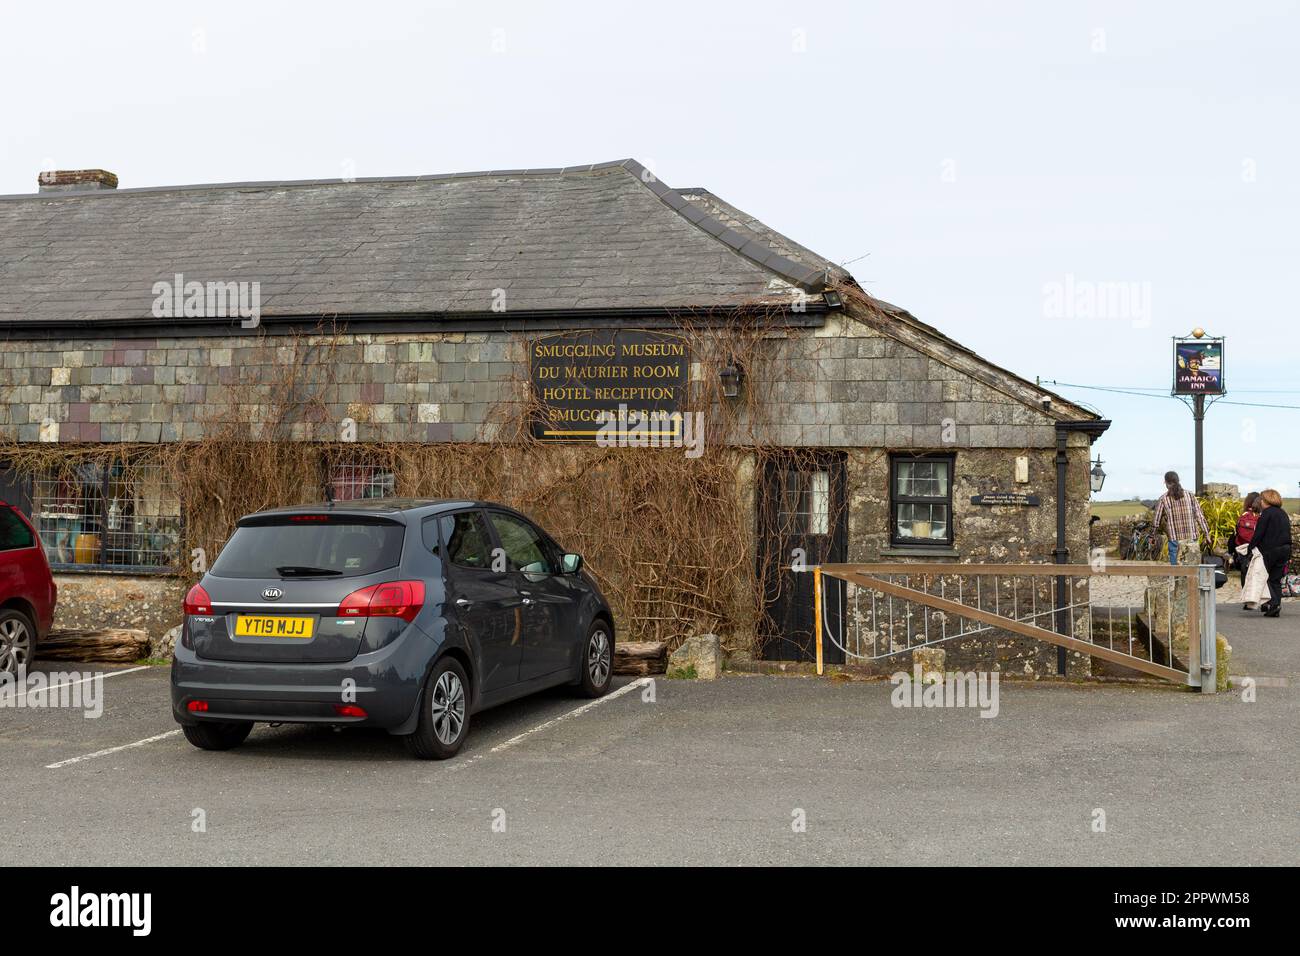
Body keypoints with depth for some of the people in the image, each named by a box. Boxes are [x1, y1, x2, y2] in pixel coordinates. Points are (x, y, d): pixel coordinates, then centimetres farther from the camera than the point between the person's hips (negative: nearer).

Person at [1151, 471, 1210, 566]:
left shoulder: (1163, 499, -4)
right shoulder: (1190, 496, 2)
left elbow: (1156, 522, -2)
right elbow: (1199, 516, 1)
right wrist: (1206, 533, 8)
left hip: (1175, 540, -2)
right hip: (1191, 540, 2)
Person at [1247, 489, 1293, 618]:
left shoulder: (1267, 513, -9)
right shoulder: (1283, 514, 16)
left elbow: (1258, 533, -13)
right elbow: (1287, 533, 17)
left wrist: (1250, 548, -8)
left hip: (1270, 550, -7)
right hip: (1285, 550, 7)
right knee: (1276, 579, 10)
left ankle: (1273, 602, -14)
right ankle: (1276, 608, 7)